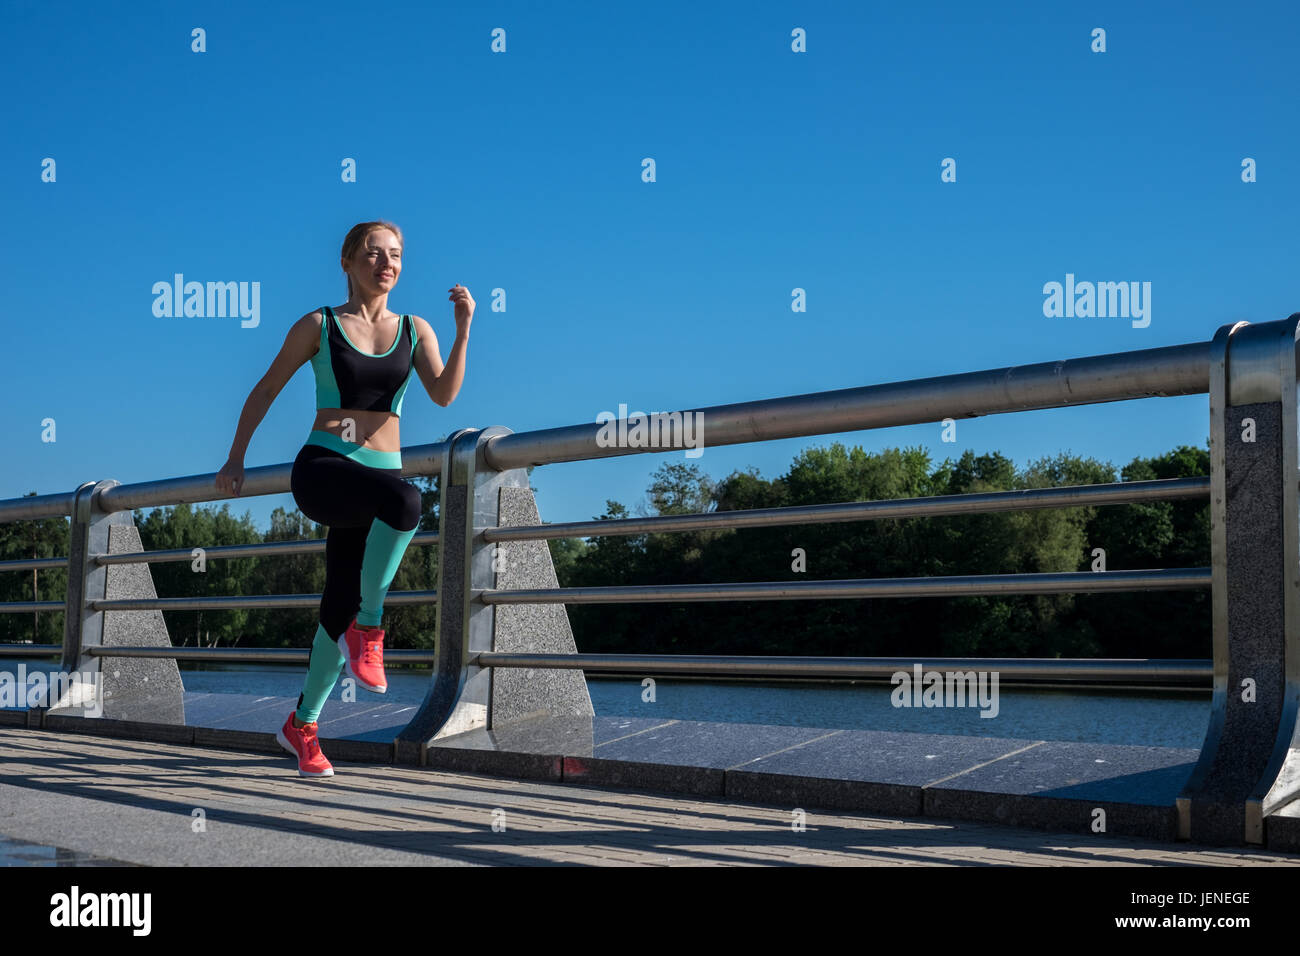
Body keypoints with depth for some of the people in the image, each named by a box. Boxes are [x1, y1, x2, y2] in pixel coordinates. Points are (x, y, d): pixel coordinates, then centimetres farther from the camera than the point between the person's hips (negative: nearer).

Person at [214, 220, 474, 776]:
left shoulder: (415, 331, 10)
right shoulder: (318, 326, 4)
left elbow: (444, 394, -4)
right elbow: (266, 389, 11)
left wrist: (464, 329, -16)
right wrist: (236, 458, 9)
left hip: (379, 475, 4)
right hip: (322, 469, -4)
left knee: (340, 607, 4)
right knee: (405, 502, -36)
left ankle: (302, 726, 23)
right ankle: (369, 628, -20)